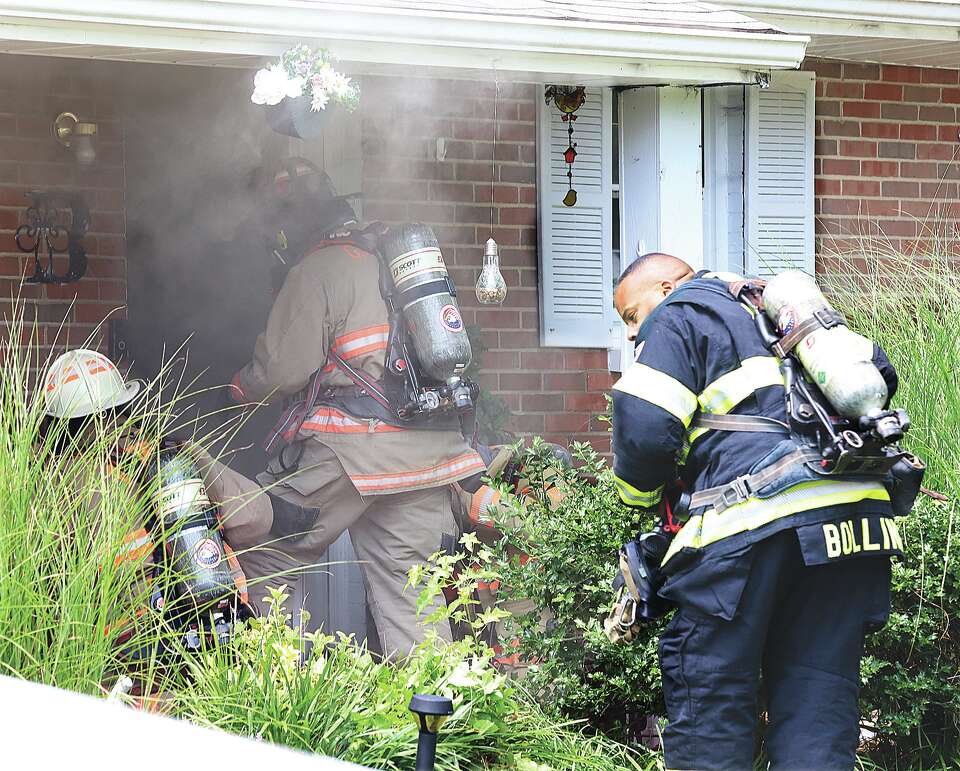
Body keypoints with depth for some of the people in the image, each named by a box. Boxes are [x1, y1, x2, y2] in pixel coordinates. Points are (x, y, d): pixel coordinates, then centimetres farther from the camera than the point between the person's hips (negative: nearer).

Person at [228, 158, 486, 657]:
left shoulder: (314, 273, -5)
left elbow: (284, 370, -9)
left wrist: (239, 388, 10)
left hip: (350, 448, -7)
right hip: (427, 450, 7)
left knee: (265, 551, 6)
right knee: (406, 583, 8)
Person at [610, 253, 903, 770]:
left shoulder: (679, 316, 8)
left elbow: (643, 426, -4)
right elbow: (878, 372, 26)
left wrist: (639, 495, 15)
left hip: (758, 515, -7)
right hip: (855, 513, 7)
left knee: (706, 690, 0)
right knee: (819, 695, 8)